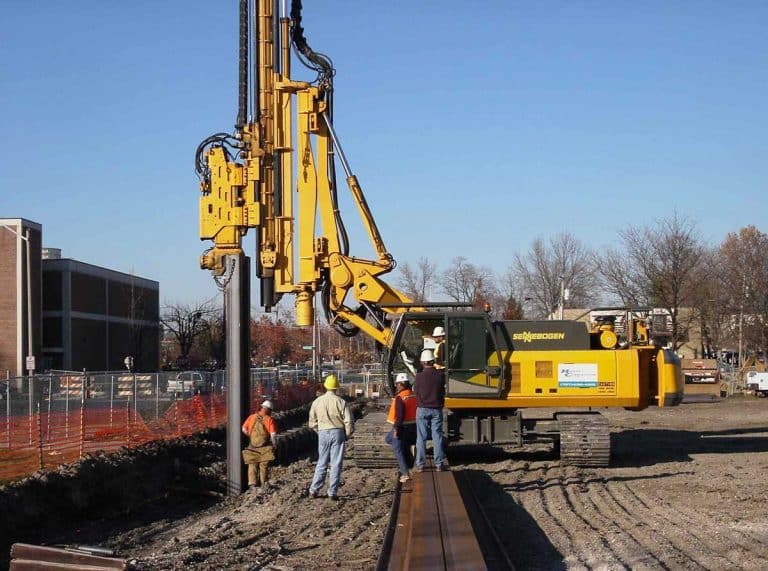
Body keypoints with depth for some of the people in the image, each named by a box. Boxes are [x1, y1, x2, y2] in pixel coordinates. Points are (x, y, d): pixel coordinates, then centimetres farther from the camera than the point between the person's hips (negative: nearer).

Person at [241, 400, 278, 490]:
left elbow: (244, 430, 0)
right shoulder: (270, 420, -10)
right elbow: (273, 434, -16)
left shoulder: (252, 417, -1)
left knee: (253, 465, 12)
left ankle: (252, 483, 9)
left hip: (252, 446, 2)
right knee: (264, 465, 12)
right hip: (264, 448, -2)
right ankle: (264, 483, 17)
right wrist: (273, 444, -1)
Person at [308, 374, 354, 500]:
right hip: (338, 433, -2)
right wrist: (347, 435, 8)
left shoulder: (317, 401, 1)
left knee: (321, 463, 13)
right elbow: (349, 422, -8)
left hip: (323, 433, 2)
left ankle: (314, 491, 12)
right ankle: (332, 493, 2)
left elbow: (312, 422, 6)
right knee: (336, 464, 3)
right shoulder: (341, 402, -7)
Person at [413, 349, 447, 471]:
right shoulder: (440, 375, -7)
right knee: (437, 436, 6)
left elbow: (416, 391, 1)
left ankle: (419, 464, 8)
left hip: (422, 409, -1)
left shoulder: (419, 376, -12)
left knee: (421, 438, 5)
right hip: (436, 409, 1)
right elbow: (443, 391, 4)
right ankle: (439, 464, 7)